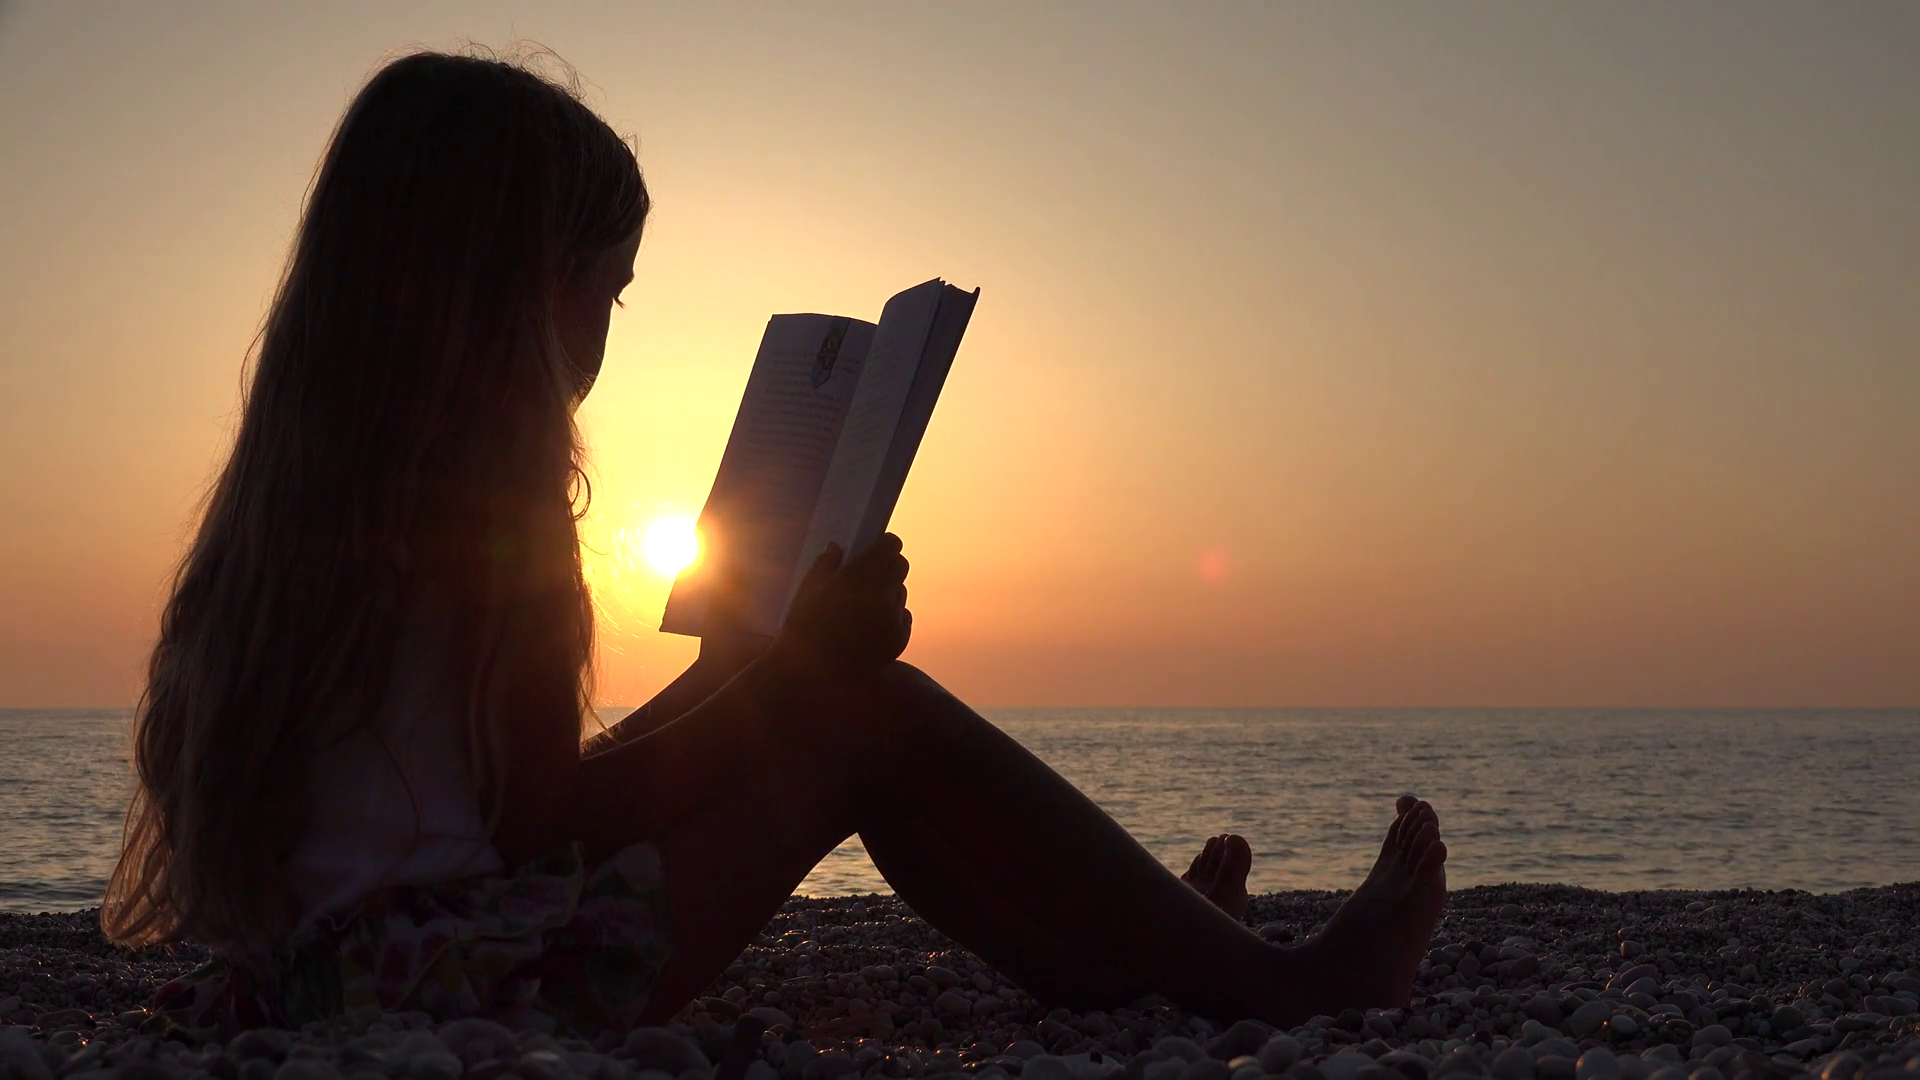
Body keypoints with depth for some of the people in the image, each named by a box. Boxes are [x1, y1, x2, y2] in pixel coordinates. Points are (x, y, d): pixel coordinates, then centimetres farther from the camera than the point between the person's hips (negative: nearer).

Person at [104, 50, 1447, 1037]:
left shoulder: (312, 469, 14)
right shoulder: (486, 473, -14)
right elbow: (541, 826, -15)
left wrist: (736, 664, 25)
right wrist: (802, 671, -8)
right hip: (473, 965, -9)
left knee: (834, 711, 16)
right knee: (887, 717, -6)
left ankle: (1106, 968, 24)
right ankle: (1273, 986, 5)